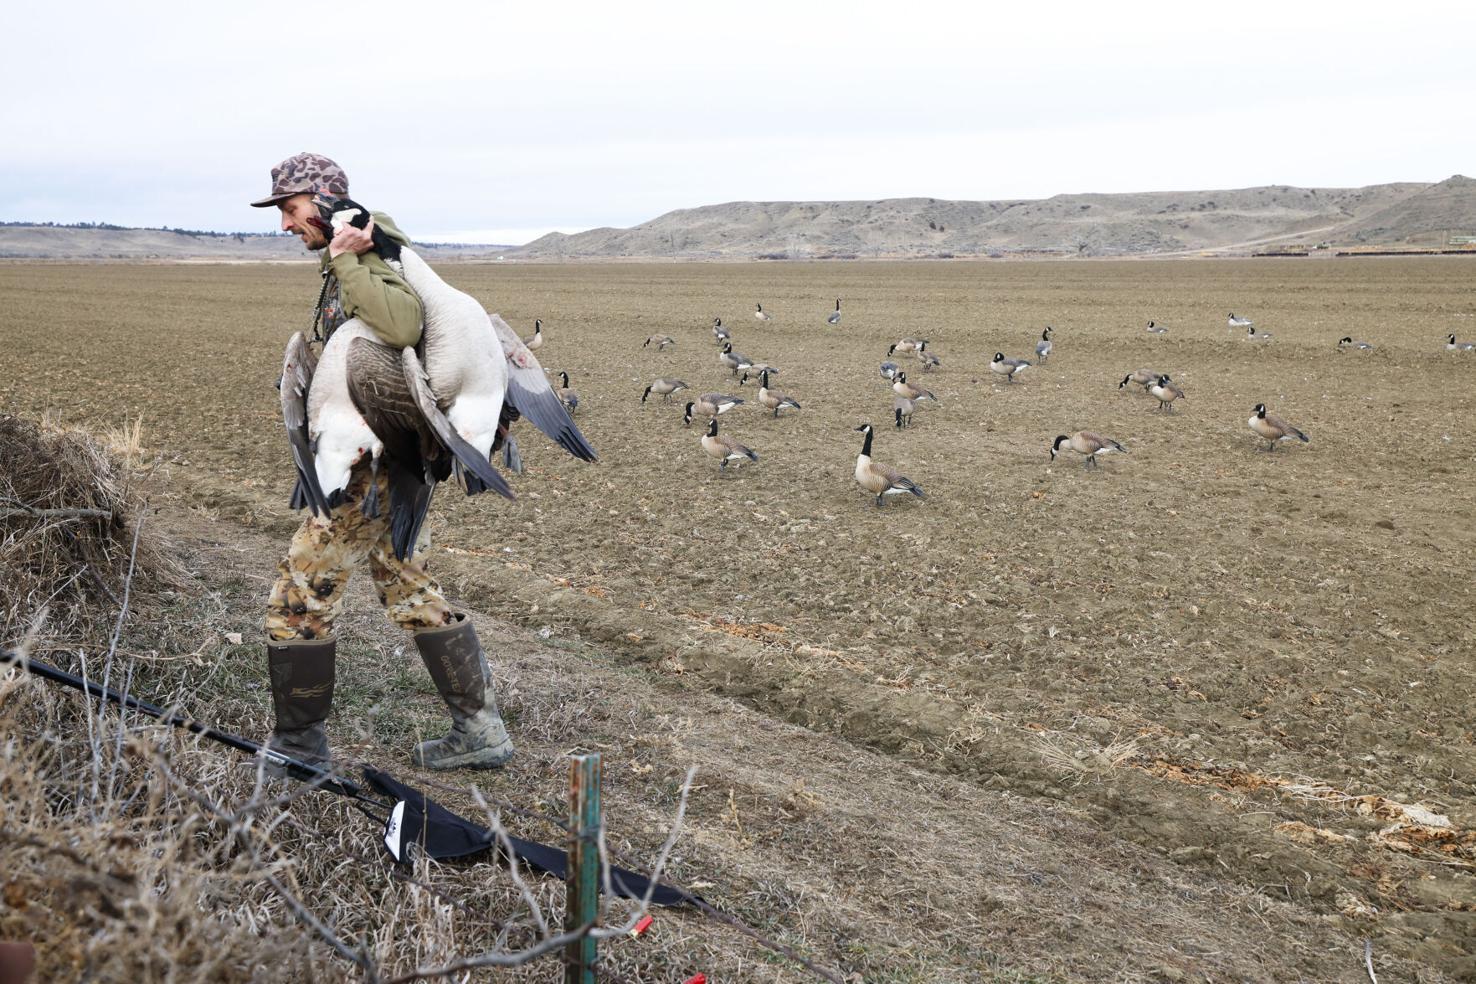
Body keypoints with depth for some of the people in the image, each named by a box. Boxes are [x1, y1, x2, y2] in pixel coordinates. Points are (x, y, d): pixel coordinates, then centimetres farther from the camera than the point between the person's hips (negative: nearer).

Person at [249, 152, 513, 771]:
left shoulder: (368, 260, -14)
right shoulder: (345, 265, 16)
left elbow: (402, 326, -37)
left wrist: (344, 261, -28)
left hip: (373, 464, -11)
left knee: (300, 597, -1)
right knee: (411, 593, 16)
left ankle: (297, 745, 12)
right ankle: (480, 731, 21)